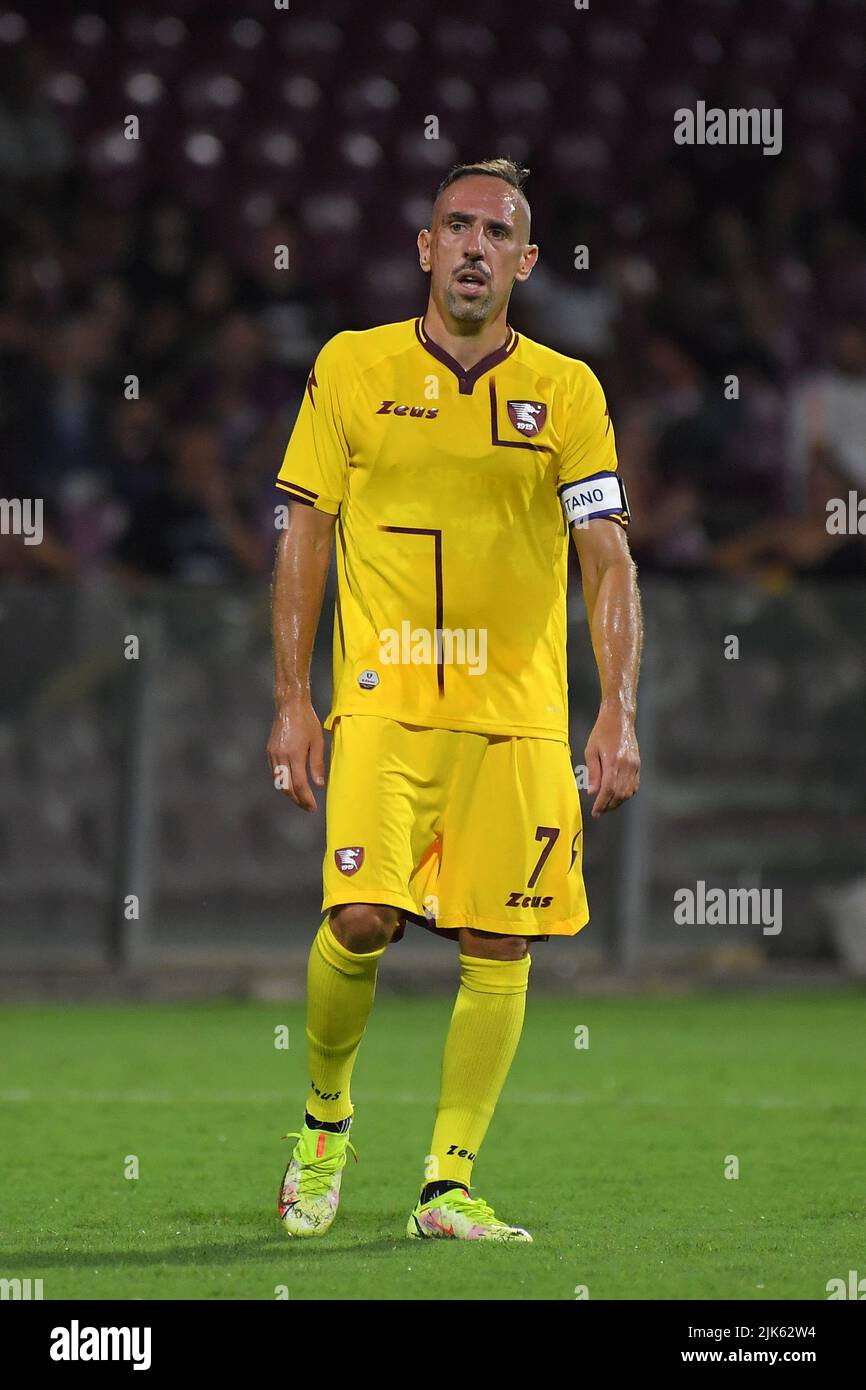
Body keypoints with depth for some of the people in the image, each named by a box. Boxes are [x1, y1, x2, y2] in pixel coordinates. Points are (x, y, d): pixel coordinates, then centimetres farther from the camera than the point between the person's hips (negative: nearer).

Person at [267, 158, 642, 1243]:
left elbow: (608, 562, 3)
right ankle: (325, 1116, 10)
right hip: (382, 698, -2)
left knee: (498, 948, -2)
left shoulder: (567, 392, 5)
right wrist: (291, 701, 2)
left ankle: (449, 1184, 6)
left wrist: (619, 714, -8)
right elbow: (304, 536, 7)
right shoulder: (351, 368, 4)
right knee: (360, 919, -16)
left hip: (519, 713, 2)